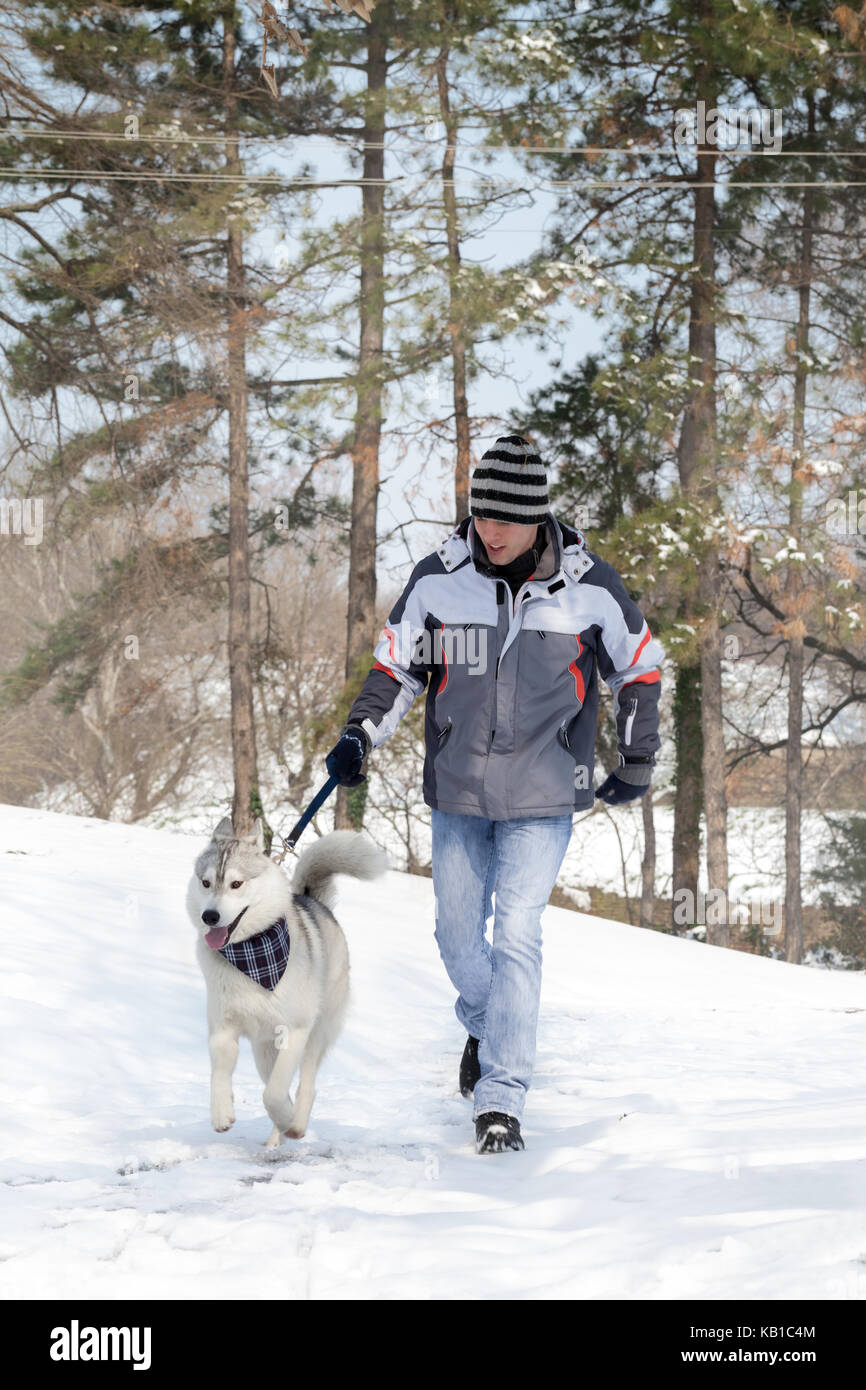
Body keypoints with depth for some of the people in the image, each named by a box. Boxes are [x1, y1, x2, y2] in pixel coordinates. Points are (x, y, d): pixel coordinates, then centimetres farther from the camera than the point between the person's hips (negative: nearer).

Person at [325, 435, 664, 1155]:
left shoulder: (590, 588, -9)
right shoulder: (438, 580, -5)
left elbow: (640, 667, 7)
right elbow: (396, 663, 7)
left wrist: (638, 762, 9)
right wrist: (358, 737, -6)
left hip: (543, 797, -3)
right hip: (457, 791, 3)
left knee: (516, 934, -12)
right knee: (457, 931, 11)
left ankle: (503, 1099, -10)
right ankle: (485, 1025, 43)